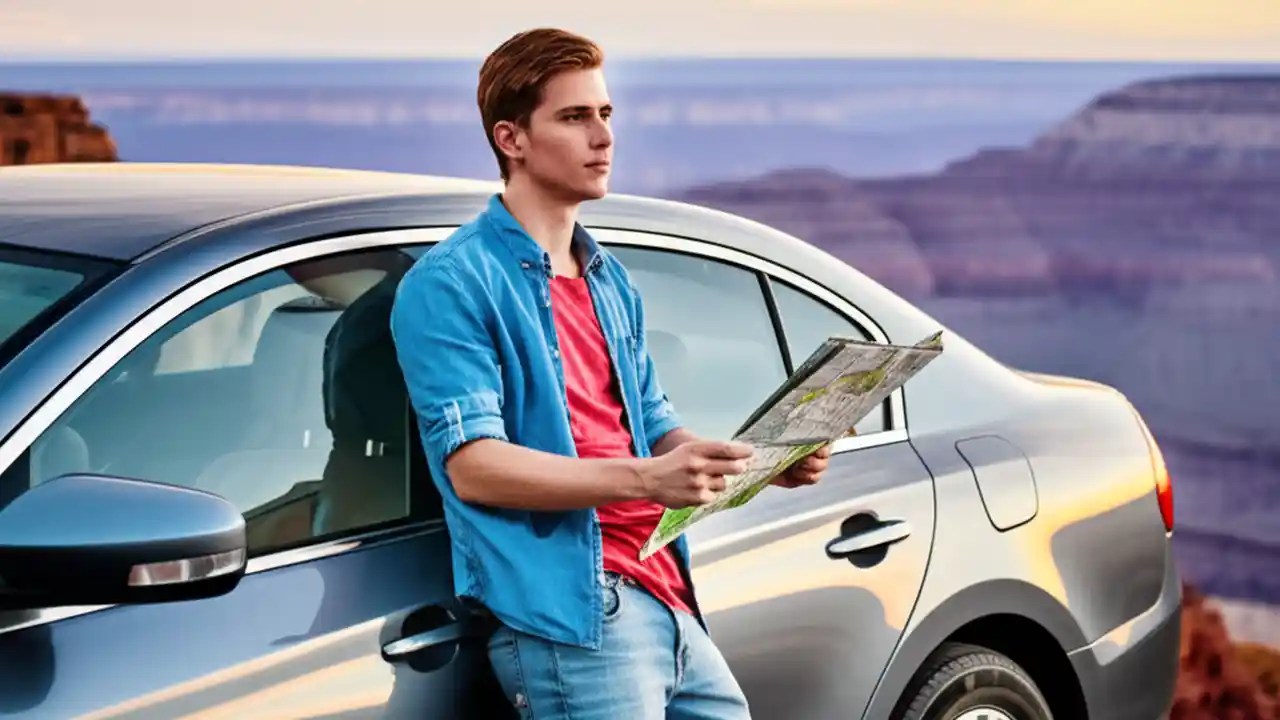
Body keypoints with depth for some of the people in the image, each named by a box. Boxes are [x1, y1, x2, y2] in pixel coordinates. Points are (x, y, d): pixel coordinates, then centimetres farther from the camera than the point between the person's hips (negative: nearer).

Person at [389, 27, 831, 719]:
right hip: (569, 613, -8)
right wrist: (645, 477, -25)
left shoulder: (611, 281, 20)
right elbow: (474, 467, -16)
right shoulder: (451, 283, -7)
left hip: (667, 601, 8)